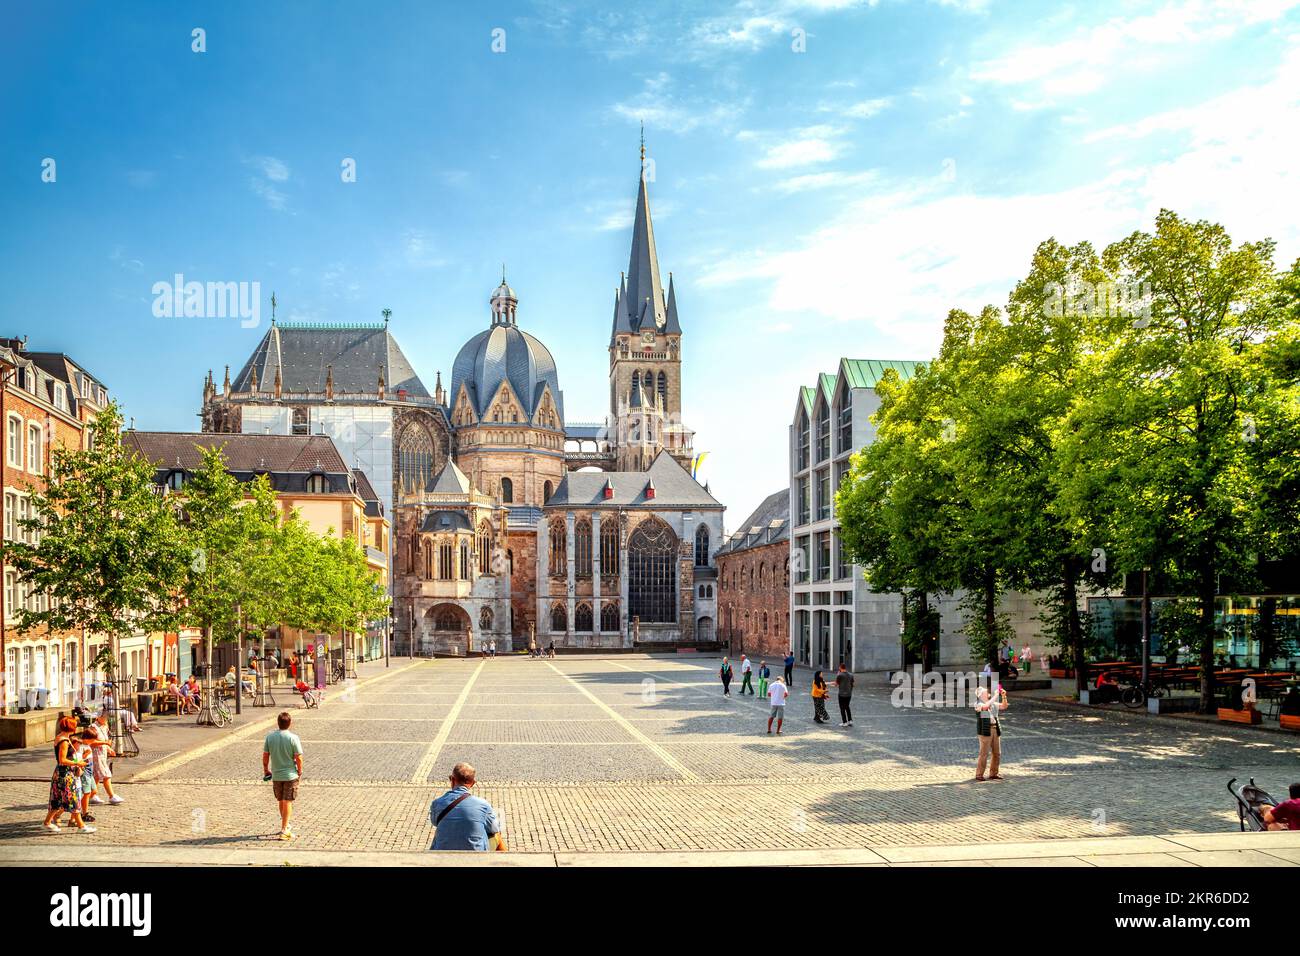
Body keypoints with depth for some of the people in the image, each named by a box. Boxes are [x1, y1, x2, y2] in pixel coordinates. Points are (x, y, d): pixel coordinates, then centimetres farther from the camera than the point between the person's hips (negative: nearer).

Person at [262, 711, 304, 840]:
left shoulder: (270, 737, -6)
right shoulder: (293, 738, -16)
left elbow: (265, 756, 0)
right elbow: (298, 758, -14)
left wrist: (266, 770, 15)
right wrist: (300, 771, 2)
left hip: (276, 775, 3)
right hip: (290, 775, -3)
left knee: (281, 801, 19)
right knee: (287, 802, 3)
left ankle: (285, 824, 35)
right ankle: (284, 831, 1)